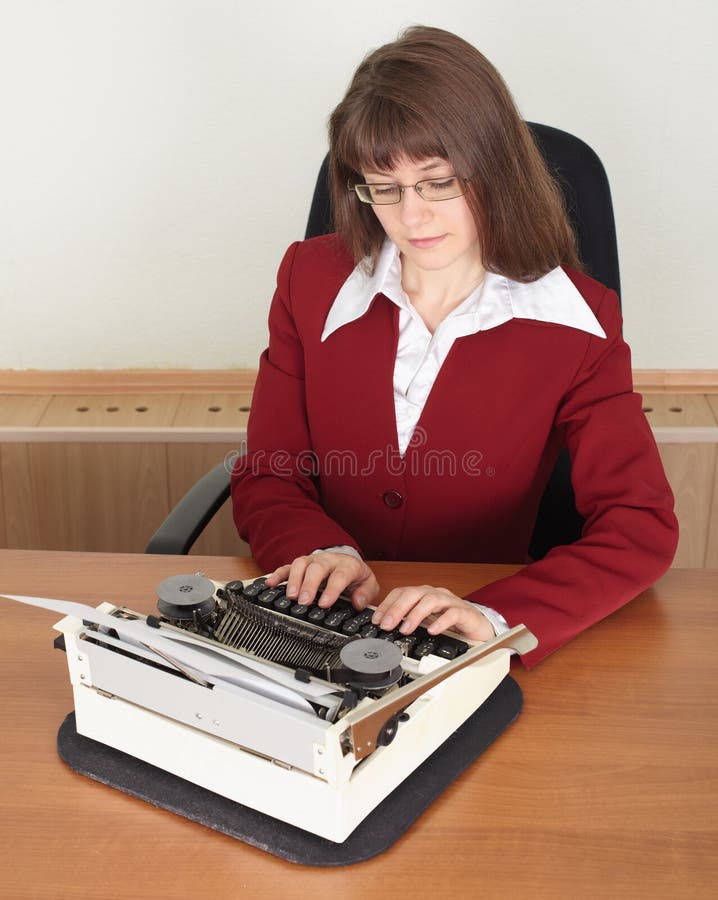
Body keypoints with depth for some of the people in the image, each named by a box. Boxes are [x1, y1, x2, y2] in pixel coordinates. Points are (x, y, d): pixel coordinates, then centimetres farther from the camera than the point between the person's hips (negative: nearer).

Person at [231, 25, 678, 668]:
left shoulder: (575, 323, -6)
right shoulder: (312, 281, 2)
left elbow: (642, 528, -13)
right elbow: (265, 479, 4)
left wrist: (495, 616, -30)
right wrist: (326, 553, -19)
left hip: (472, 662, -1)